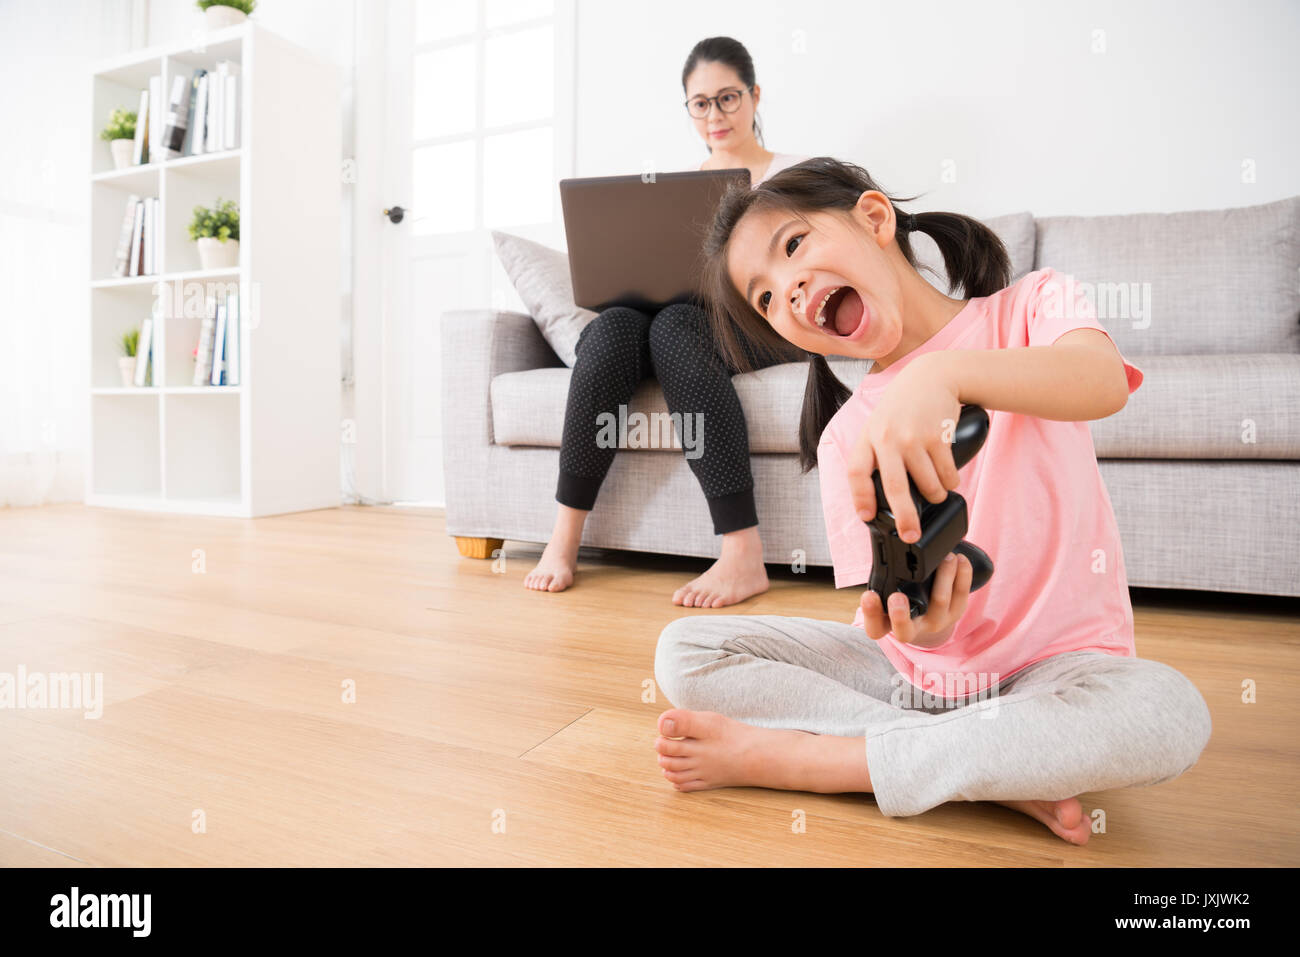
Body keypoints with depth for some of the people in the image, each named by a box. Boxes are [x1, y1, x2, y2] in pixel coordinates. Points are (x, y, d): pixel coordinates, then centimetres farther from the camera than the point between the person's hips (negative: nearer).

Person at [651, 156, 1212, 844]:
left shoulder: (1030, 306, -3)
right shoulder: (845, 436, -2)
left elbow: (1105, 381, -27)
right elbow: (880, 608, -6)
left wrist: (943, 373, -44)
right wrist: (918, 627, -30)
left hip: (1052, 664, -1)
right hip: (911, 667, 2)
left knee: (1169, 714, -36)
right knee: (683, 653, -13)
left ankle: (792, 756, -22)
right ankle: (1002, 774, -18)